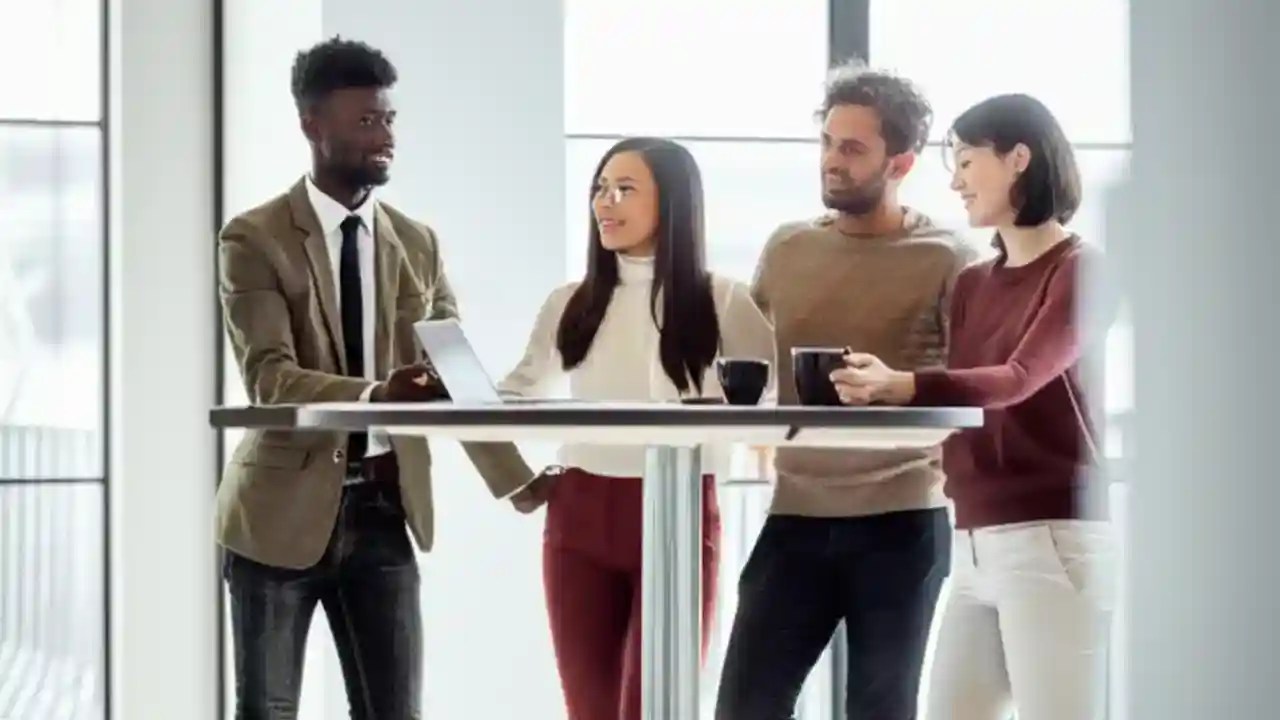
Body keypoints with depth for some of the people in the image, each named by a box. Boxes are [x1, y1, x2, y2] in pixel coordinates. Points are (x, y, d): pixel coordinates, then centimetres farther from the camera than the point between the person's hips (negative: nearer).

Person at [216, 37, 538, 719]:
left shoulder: (417, 243, 8)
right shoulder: (255, 239, -7)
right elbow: (270, 379, -18)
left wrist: (521, 484, -3)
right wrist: (374, 395, -36)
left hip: (385, 510, 4)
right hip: (284, 509, -4)